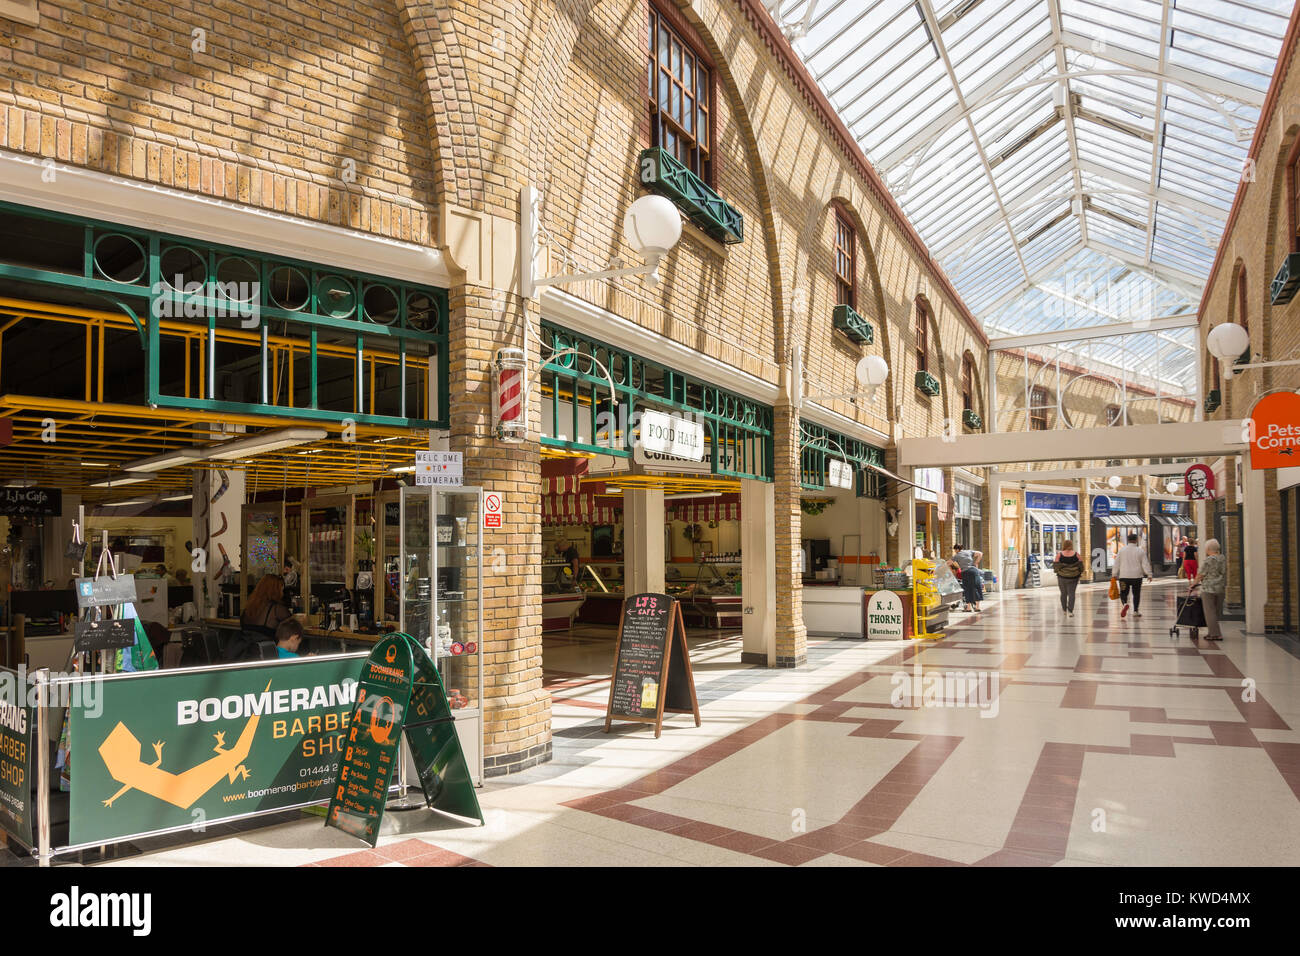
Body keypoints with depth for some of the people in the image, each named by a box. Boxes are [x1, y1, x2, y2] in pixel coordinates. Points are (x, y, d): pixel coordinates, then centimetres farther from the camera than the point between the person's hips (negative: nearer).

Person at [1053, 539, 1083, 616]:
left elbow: (1056, 566, -9)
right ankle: (1070, 611, -6)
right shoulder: (1076, 554, -6)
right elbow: (1081, 566, -3)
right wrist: (1080, 573, 13)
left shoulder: (1059, 555, -8)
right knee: (1071, 593, 4)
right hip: (1073, 577, 0)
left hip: (1062, 577, 0)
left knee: (1063, 593, 15)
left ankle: (1064, 610, 26)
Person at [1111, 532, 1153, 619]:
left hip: (1124, 576, 0)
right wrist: (1149, 575, 2)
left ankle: (1125, 603, -23)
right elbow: (1145, 564, -4)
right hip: (1137, 576, 0)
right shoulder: (1140, 551, -2)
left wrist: (1114, 575, 10)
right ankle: (1136, 611, 14)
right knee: (1136, 594, 12)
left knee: (1123, 593, 6)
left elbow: (1116, 564, 4)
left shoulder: (1122, 550, 1)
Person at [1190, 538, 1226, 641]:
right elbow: (1224, 574, 12)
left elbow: (1200, 575, -8)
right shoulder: (1223, 559, 7)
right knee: (1216, 612, 13)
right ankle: (1212, 632, 20)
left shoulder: (1208, 561, -14)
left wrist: (1193, 584, 5)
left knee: (1210, 612, -1)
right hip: (1221, 589, 7)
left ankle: (1215, 634, -2)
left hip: (1208, 588, -7)